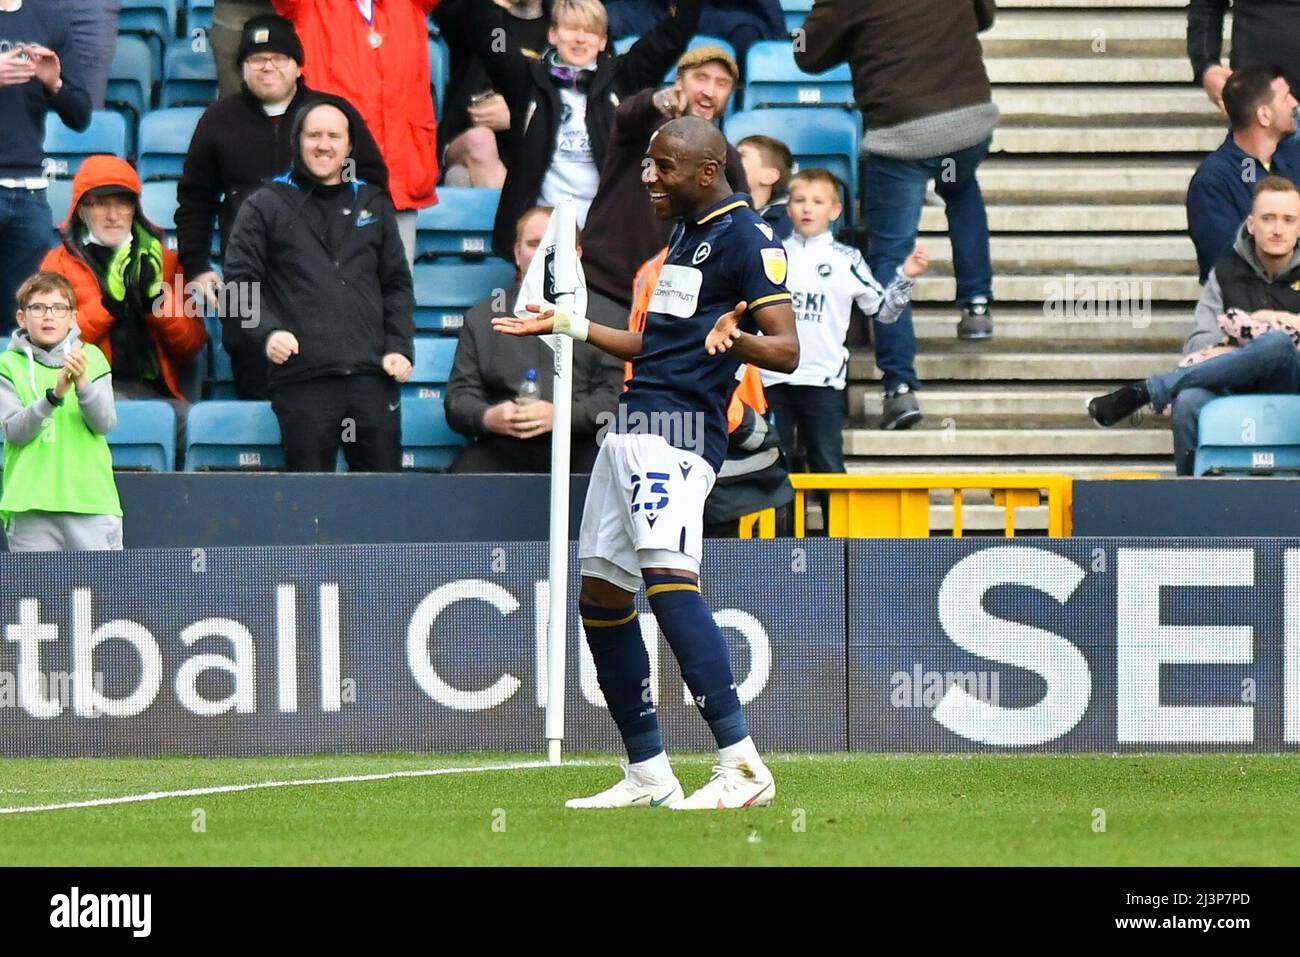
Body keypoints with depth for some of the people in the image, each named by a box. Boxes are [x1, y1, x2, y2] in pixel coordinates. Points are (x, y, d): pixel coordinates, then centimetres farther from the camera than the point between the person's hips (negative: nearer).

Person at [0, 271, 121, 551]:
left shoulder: (91, 358, 7)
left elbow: (105, 423, -4)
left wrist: (82, 383, -23)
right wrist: (54, 395, -23)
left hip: (92, 503, 1)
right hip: (30, 508, -1)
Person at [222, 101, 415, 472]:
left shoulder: (373, 204, 18)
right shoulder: (264, 207, 9)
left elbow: (397, 284, 19)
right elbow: (239, 281, 3)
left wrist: (399, 347, 4)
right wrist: (267, 331, -15)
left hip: (372, 374, 3)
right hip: (301, 378, -3)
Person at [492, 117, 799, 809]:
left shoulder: (745, 237, -7)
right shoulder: (685, 236, 22)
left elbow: (786, 350, -16)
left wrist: (735, 337, -37)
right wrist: (569, 326, 36)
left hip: (677, 430, -10)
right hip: (631, 427, 10)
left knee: (666, 575, -27)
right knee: (601, 596, 10)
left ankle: (742, 766, -32)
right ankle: (648, 776, 17)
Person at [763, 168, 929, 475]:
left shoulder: (846, 260, 2)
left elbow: (883, 311, 7)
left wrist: (905, 277, -5)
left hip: (823, 380, -2)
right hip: (773, 378, 2)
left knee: (828, 467, 1)